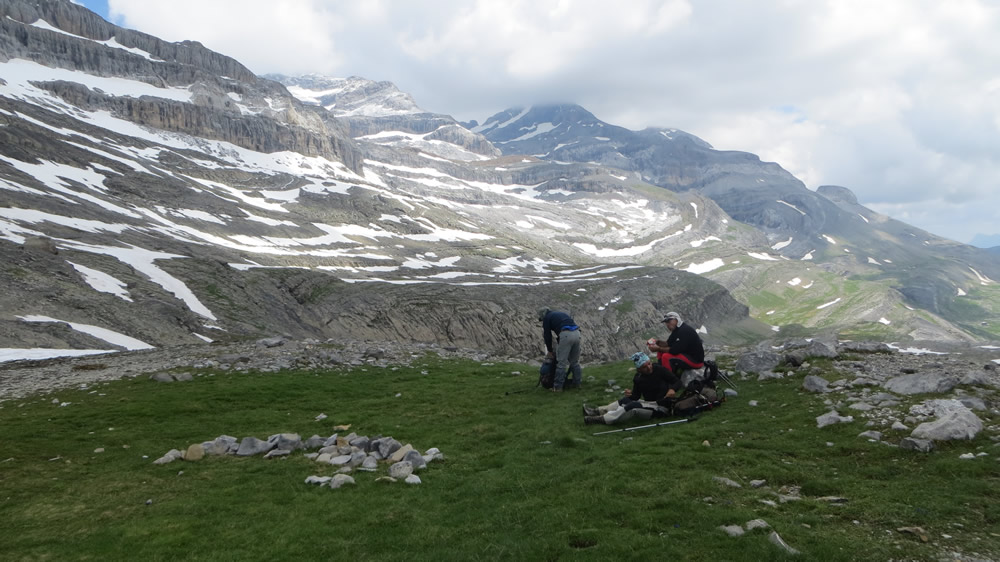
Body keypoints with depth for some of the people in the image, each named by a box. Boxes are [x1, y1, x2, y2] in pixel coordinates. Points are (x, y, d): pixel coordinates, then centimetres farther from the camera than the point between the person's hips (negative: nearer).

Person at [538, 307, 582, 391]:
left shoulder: (547, 318, 13)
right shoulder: (560, 313, 35)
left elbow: (547, 335, 12)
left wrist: (550, 351, 24)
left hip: (566, 335, -7)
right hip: (576, 333, 7)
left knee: (561, 362, -3)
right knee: (575, 361, 18)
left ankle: (558, 387, 0)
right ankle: (577, 383, 23)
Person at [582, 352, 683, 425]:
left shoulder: (660, 370, -13)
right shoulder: (638, 378, 1)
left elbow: (678, 382, -9)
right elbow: (636, 396, 2)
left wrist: (672, 389, -31)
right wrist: (630, 394, -21)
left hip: (663, 408, -7)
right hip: (649, 403, 7)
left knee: (633, 407, -26)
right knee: (625, 401, -8)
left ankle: (601, 419, -29)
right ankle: (597, 411, -12)